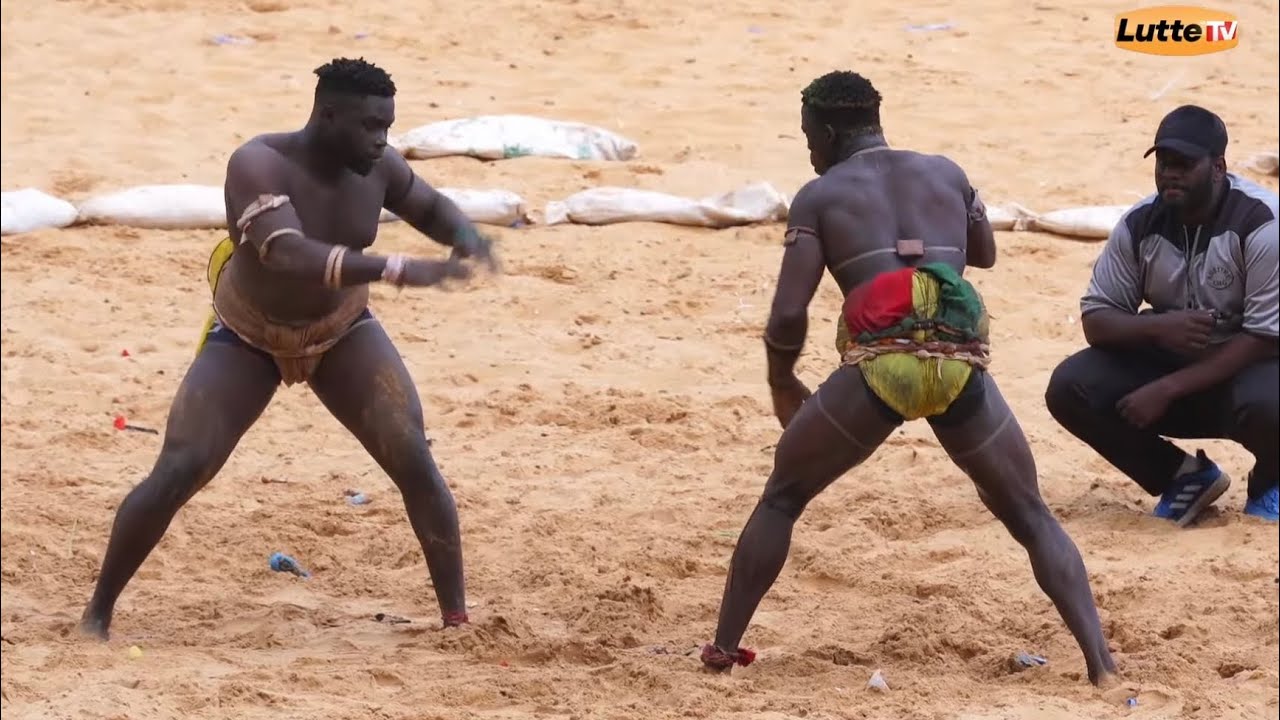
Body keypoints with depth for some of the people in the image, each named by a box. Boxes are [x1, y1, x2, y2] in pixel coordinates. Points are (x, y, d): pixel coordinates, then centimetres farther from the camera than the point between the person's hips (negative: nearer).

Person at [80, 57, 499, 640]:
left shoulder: (377, 169, -18)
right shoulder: (258, 165, -34)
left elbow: (431, 206, 3)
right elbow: (289, 254, -48)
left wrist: (466, 236, -22)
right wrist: (400, 271, -58)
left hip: (343, 333, 3)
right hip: (246, 338, -3)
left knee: (415, 462, -11)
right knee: (175, 474, -11)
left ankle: (457, 619, 0)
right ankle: (98, 612, 6)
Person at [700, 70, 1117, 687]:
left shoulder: (820, 196, 13)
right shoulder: (947, 174, 22)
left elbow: (789, 313, 5)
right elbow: (984, 255, 41)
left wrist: (782, 387, 21)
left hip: (878, 366, -2)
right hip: (960, 369, 2)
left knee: (781, 498, 20)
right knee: (1032, 519, 13)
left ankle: (723, 649, 17)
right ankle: (1101, 664, -3)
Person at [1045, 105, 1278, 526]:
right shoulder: (1140, 224, -6)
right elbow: (1096, 320, -3)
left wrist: (1166, 390, -27)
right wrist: (1157, 327, -28)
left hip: (1244, 366, -5)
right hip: (1168, 361, 5)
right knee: (1069, 388, -17)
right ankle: (1184, 476, 3)